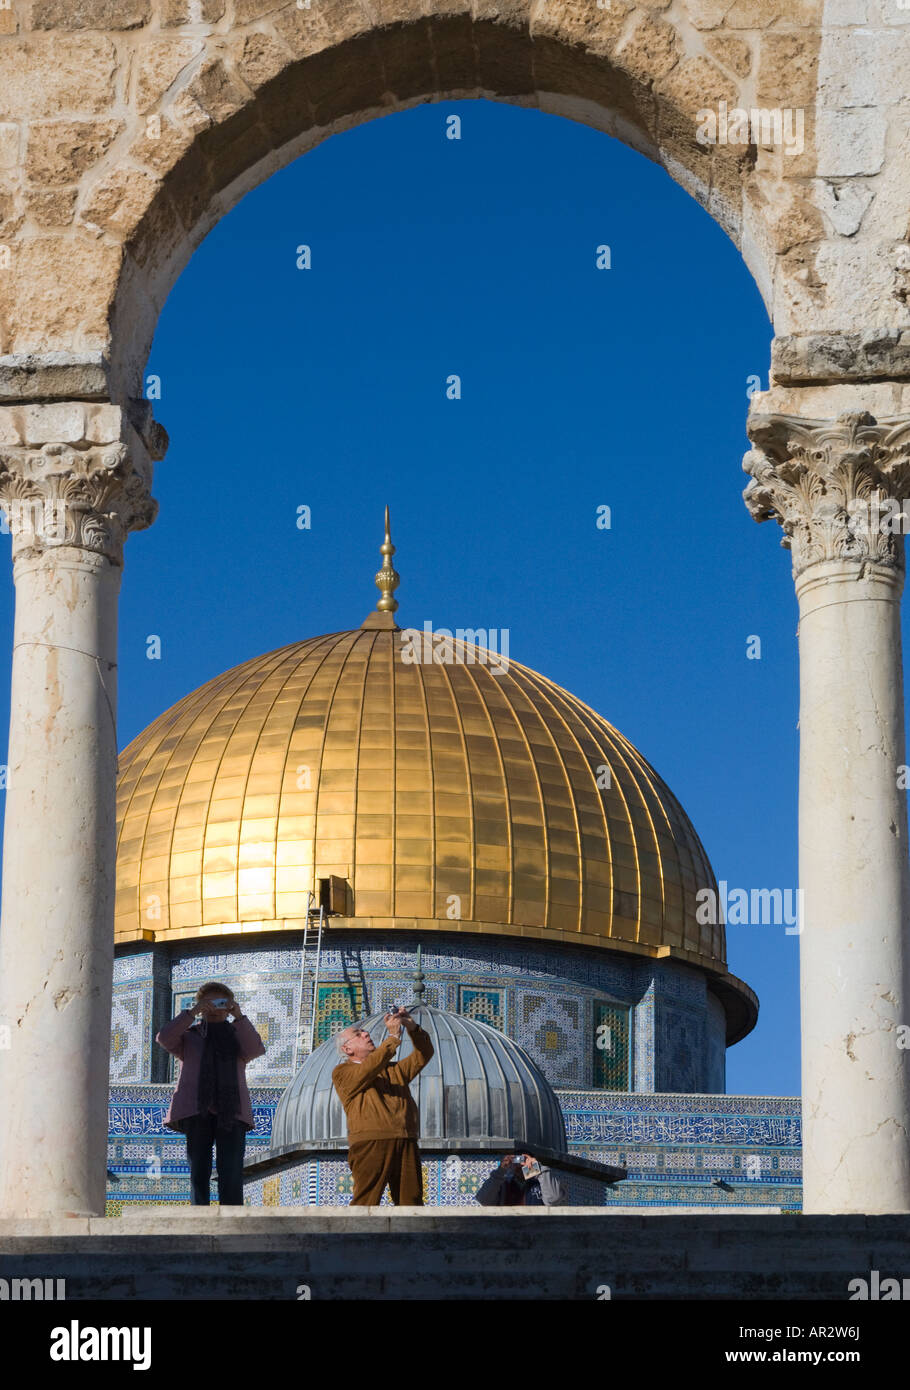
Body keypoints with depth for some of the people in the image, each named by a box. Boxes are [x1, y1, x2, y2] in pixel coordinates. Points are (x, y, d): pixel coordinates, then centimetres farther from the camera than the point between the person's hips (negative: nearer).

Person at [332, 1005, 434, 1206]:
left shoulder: (393, 1069, 29)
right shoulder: (342, 1072, 8)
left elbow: (423, 1055, 25)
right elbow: (368, 1069, -11)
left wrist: (412, 1027, 8)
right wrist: (394, 1036, -11)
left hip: (406, 1144, 6)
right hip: (371, 1144, -6)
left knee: (411, 1203, -1)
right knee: (365, 1204, -12)